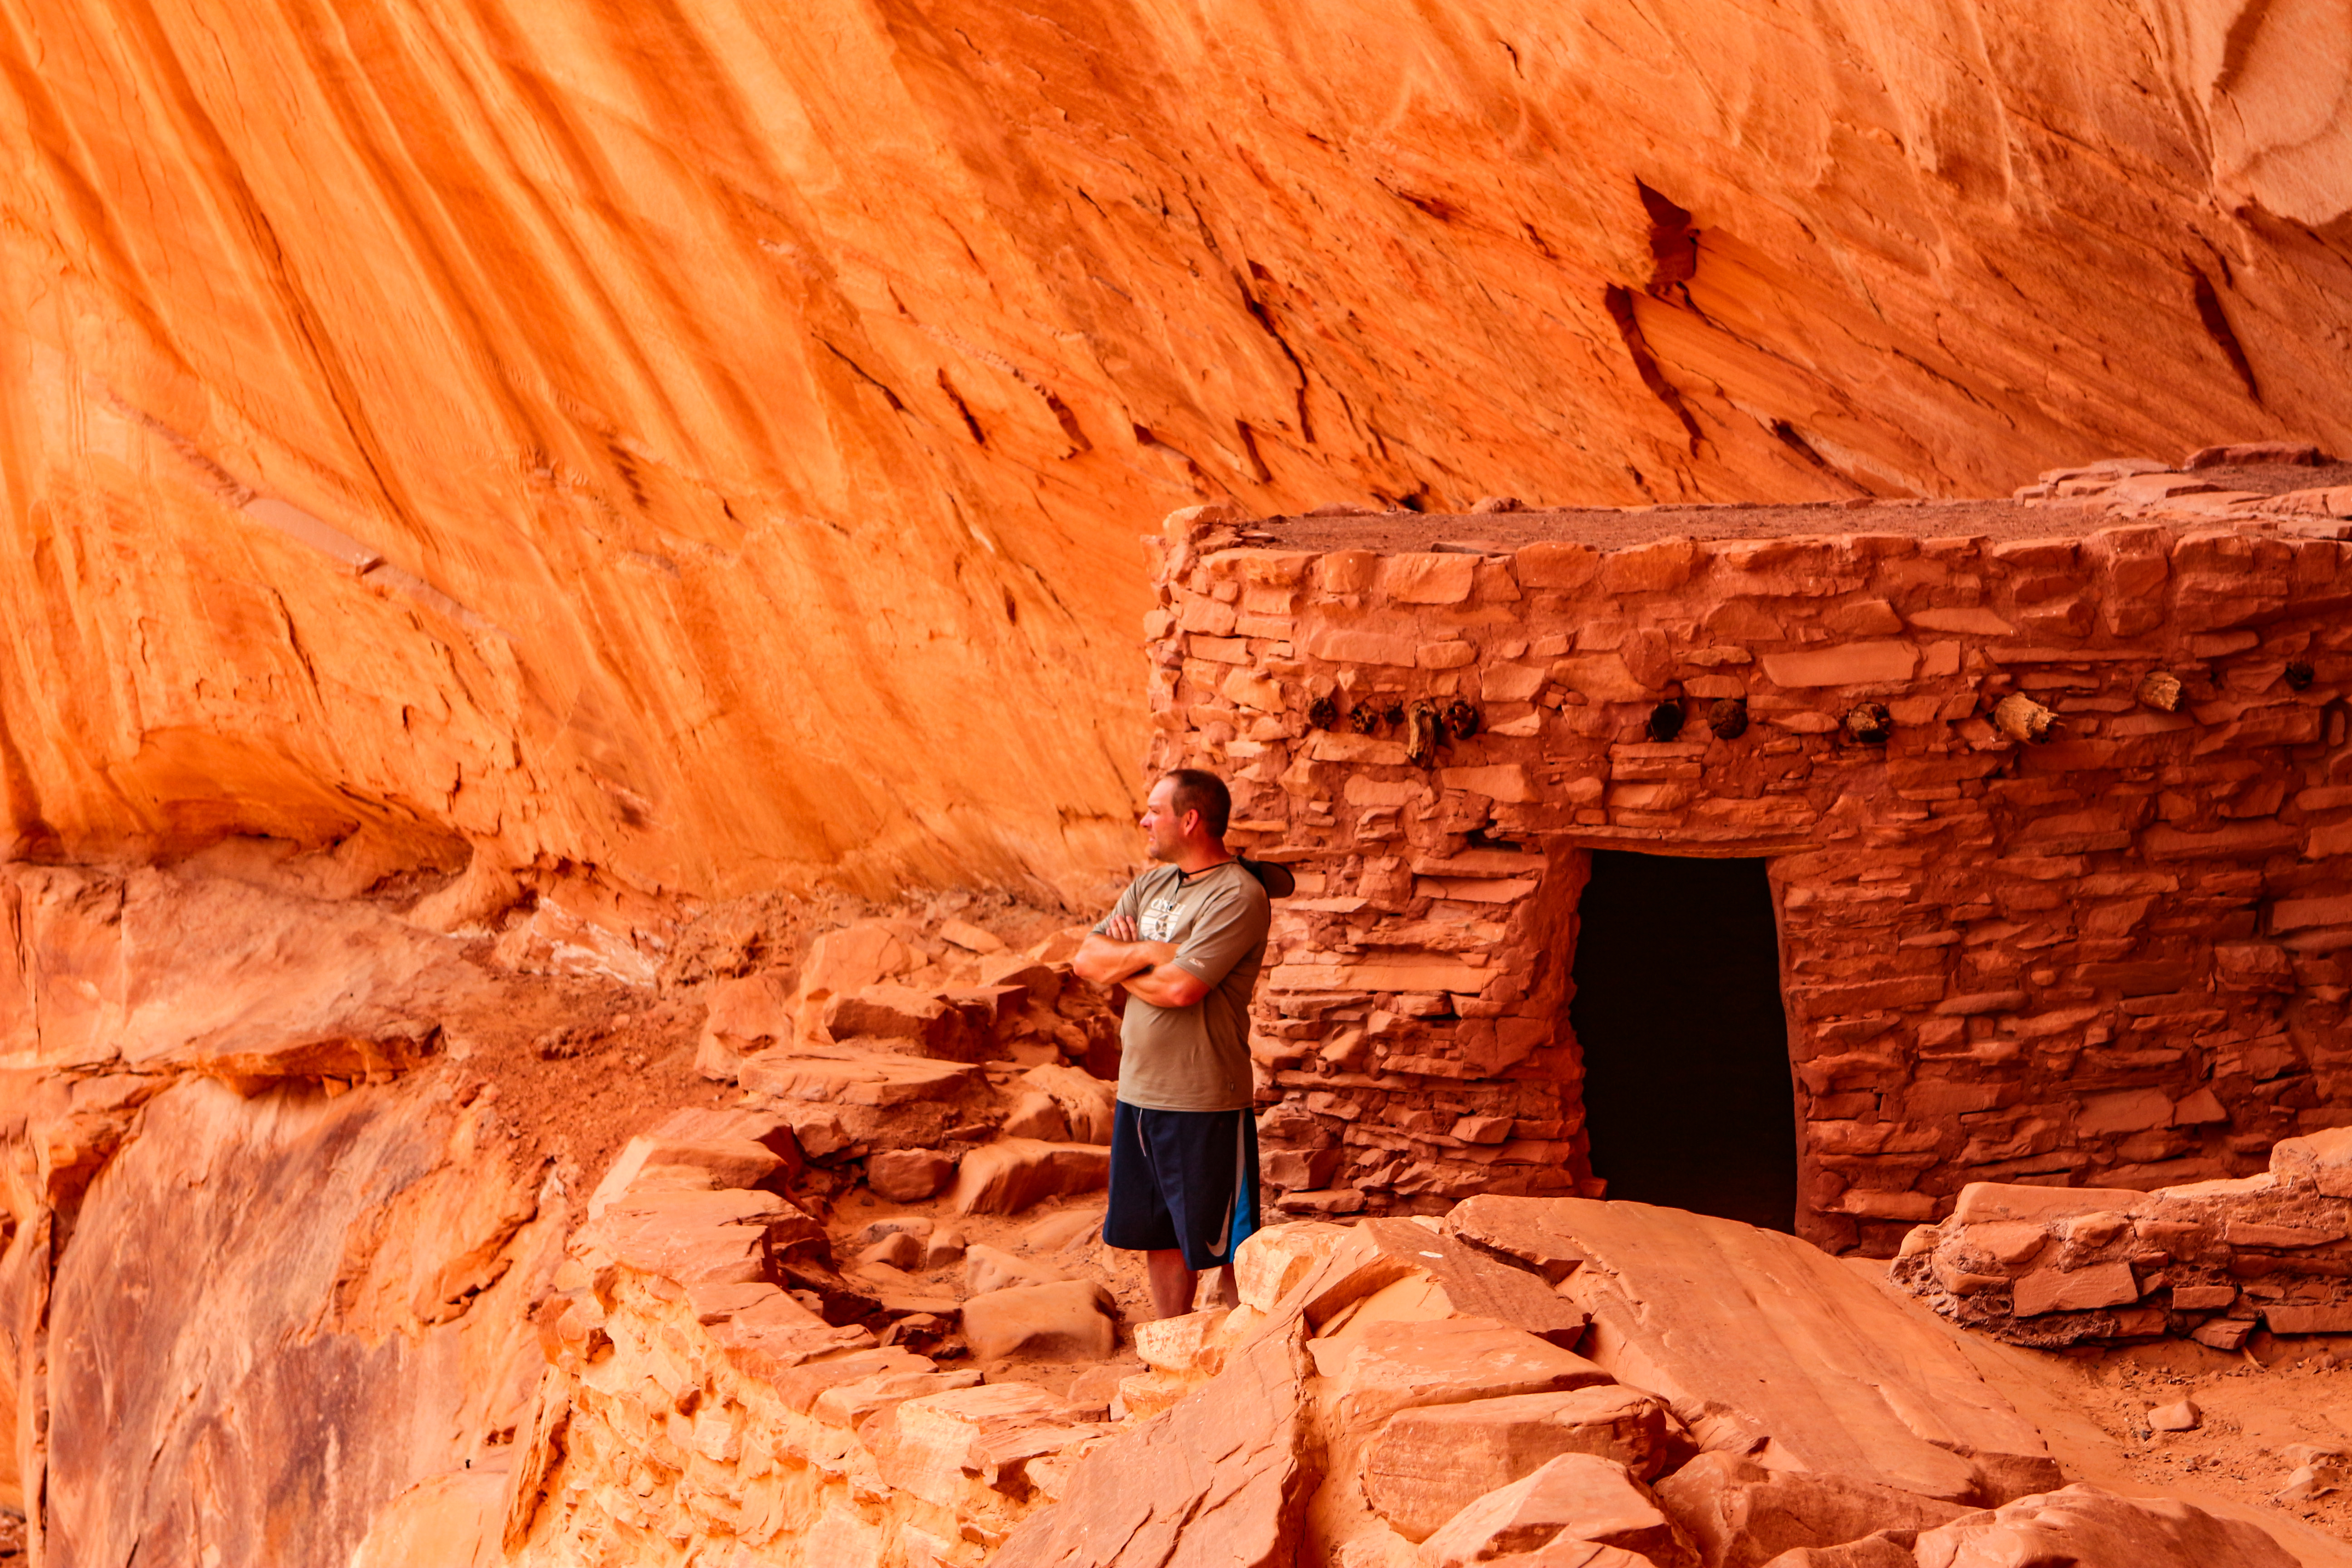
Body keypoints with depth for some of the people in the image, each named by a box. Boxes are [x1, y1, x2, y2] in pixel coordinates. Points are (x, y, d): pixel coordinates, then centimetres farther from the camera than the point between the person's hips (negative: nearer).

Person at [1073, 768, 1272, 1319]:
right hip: (1138, 1093, 8)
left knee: (1222, 1246, 0)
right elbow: (1086, 959, 3)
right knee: (1159, 1236, 15)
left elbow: (1181, 987, -23)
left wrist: (1119, 966, -4)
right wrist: (1148, 952, -15)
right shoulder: (1151, 885, 12)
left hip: (1205, 1103, -8)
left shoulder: (1238, 897, -14)